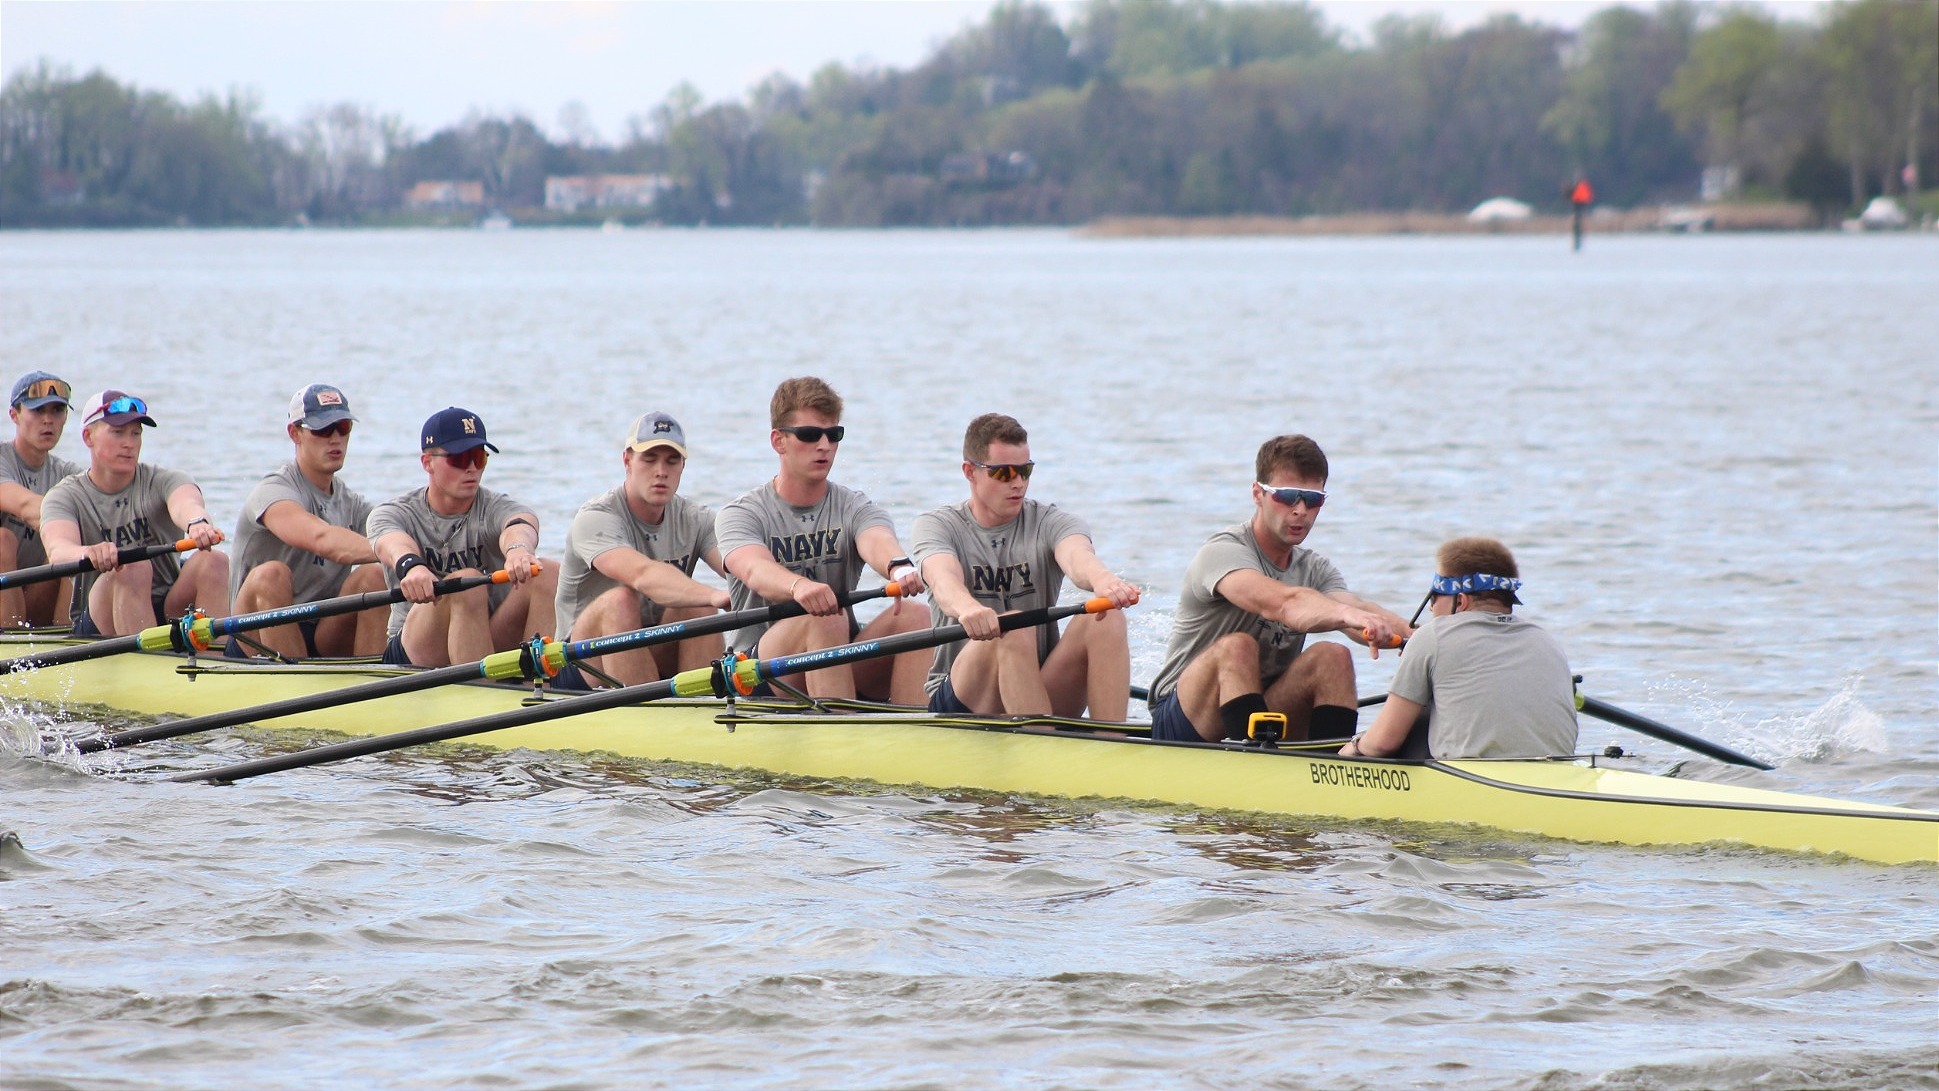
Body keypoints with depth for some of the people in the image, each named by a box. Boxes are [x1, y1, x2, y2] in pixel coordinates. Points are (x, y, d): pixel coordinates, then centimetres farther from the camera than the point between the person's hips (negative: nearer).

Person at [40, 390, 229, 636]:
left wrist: (197, 523, -50)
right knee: (132, 567, -31)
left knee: (214, 561, -24)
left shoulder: (161, 482, 3)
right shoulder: (66, 496, 0)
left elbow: (185, 503, -23)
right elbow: (58, 550, -23)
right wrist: (89, 553, -49)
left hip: (169, 611, 2)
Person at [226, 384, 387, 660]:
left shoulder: (353, 506, 13)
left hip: (324, 641, 5)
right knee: (271, 574, -32)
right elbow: (322, 539, -30)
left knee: (372, 576, -18)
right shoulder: (272, 492, -10)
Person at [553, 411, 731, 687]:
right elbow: (643, 575, -35)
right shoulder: (595, 518, -15)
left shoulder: (696, 520, 2)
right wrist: (716, 597, -52)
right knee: (619, 600, -32)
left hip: (659, 660, 4)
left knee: (697, 606, -23)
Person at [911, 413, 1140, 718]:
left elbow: (1076, 556, -18)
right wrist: (966, 607, -49)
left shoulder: (1050, 522, 7)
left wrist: (1102, 580, -45)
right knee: (1012, 628, -32)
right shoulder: (937, 525, 2)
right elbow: (943, 578, -23)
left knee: (1105, 618, -23)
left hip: (1043, 695, 3)